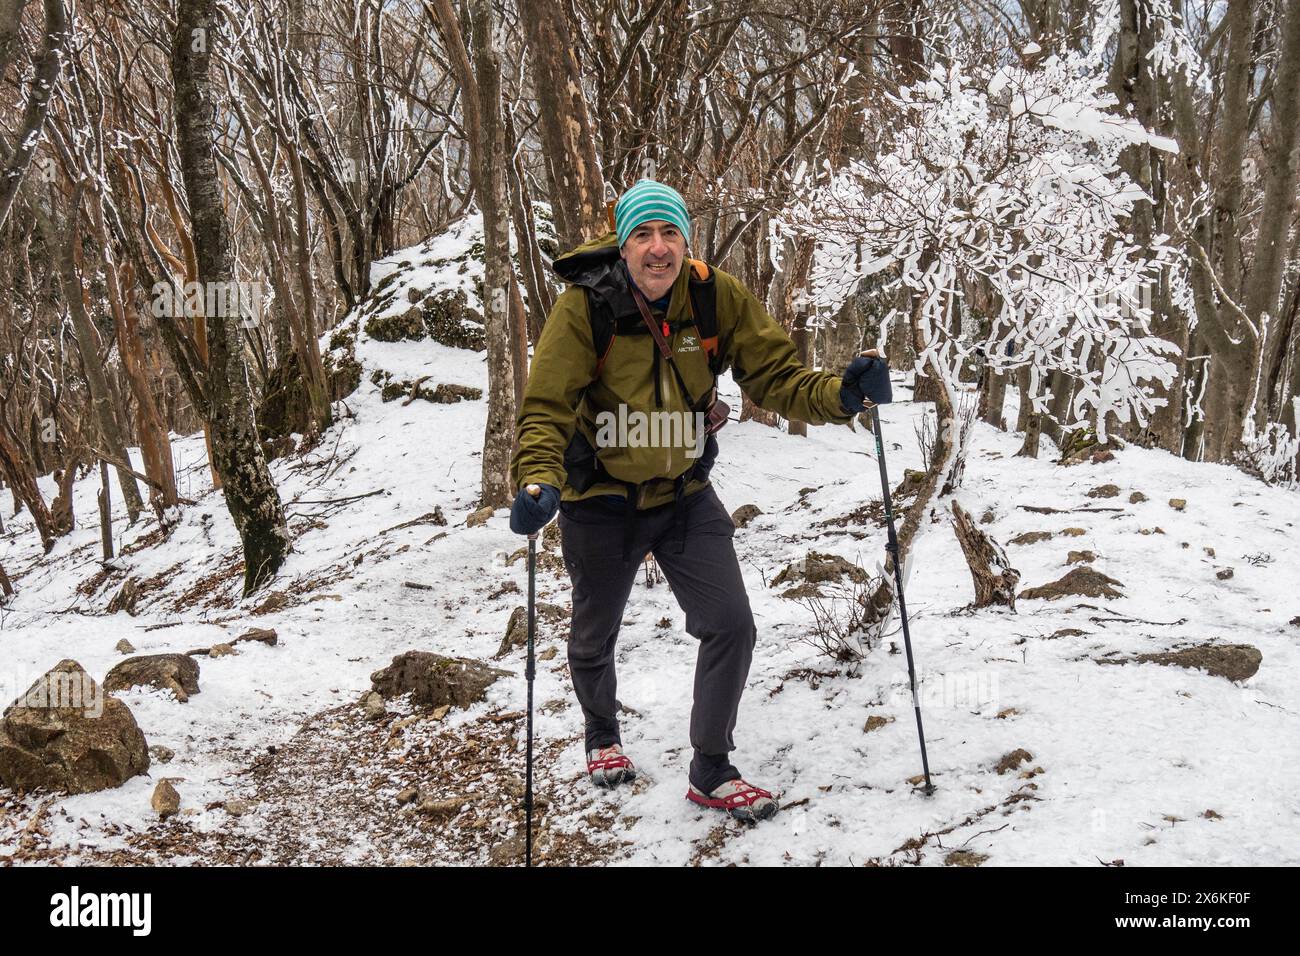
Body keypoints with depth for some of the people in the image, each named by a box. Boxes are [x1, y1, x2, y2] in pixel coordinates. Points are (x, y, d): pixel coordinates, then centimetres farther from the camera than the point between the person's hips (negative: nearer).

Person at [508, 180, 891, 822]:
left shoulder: (719, 298, -14)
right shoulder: (584, 307, -22)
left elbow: (776, 376, -13)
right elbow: (546, 407, -23)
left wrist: (840, 396, -32)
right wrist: (538, 484, -41)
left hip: (685, 496, 2)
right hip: (601, 502, -1)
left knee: (731, 625, -7)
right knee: (595, 636, 18)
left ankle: (711, 770, 16)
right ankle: (602, 733, 51)